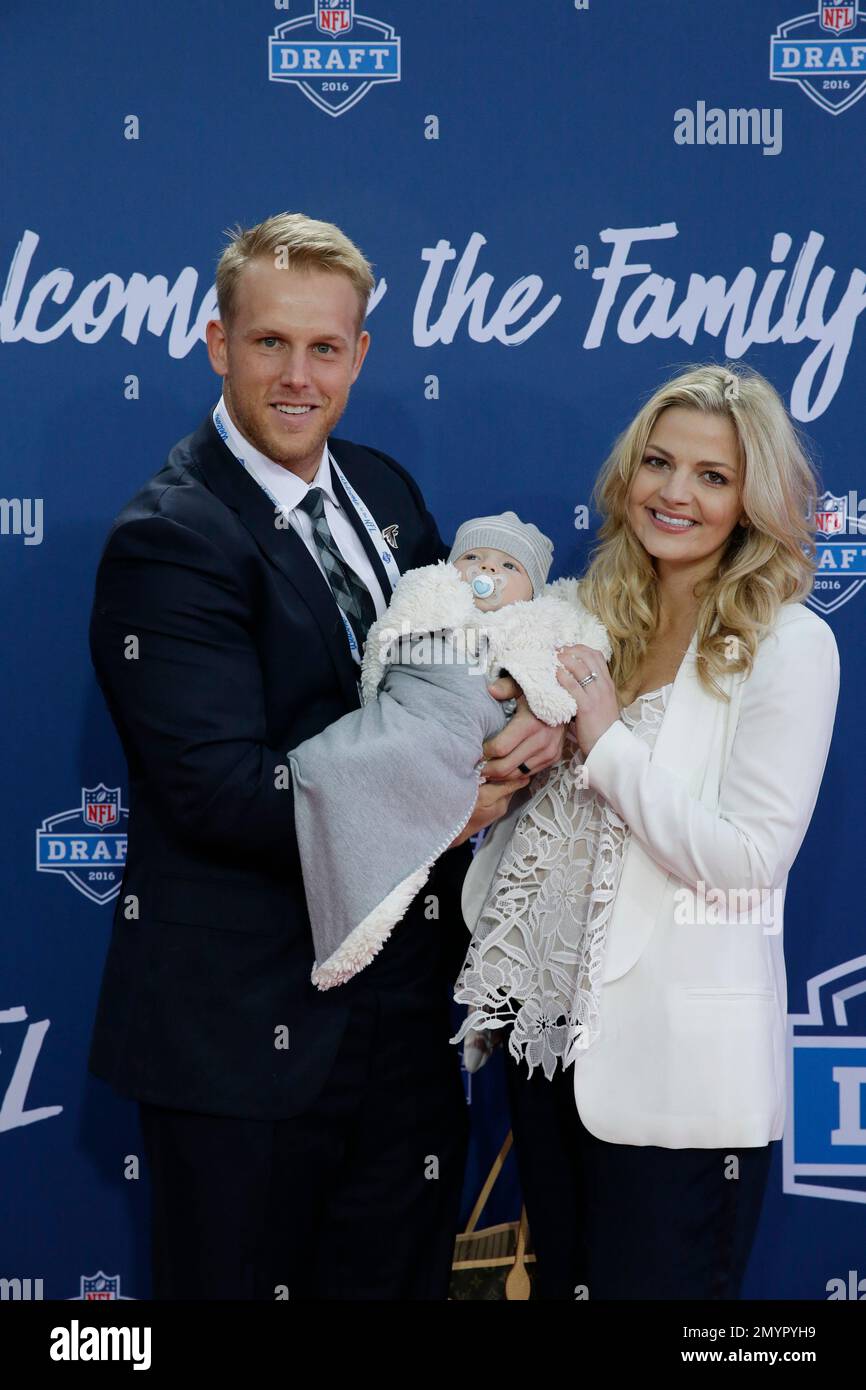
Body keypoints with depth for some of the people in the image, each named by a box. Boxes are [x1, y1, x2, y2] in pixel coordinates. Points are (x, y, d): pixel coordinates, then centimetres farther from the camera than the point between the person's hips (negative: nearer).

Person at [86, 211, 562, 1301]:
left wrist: (526, 720, -12)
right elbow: (220, 789, -23)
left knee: (398, 1273, 19)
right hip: (245, 1031, -7)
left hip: (405, 997, 7)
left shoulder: (384, 492, 8)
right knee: (244, 1281, 9)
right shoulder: (169, 538, -16)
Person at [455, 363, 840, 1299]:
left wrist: (607, 742, -18)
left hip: (676, 1054, -6)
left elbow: (751, 857, -18)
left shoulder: (788, 644, -11)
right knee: (561, 1276, 20)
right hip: (554, 1024, 6)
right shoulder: (591, 617, 7)